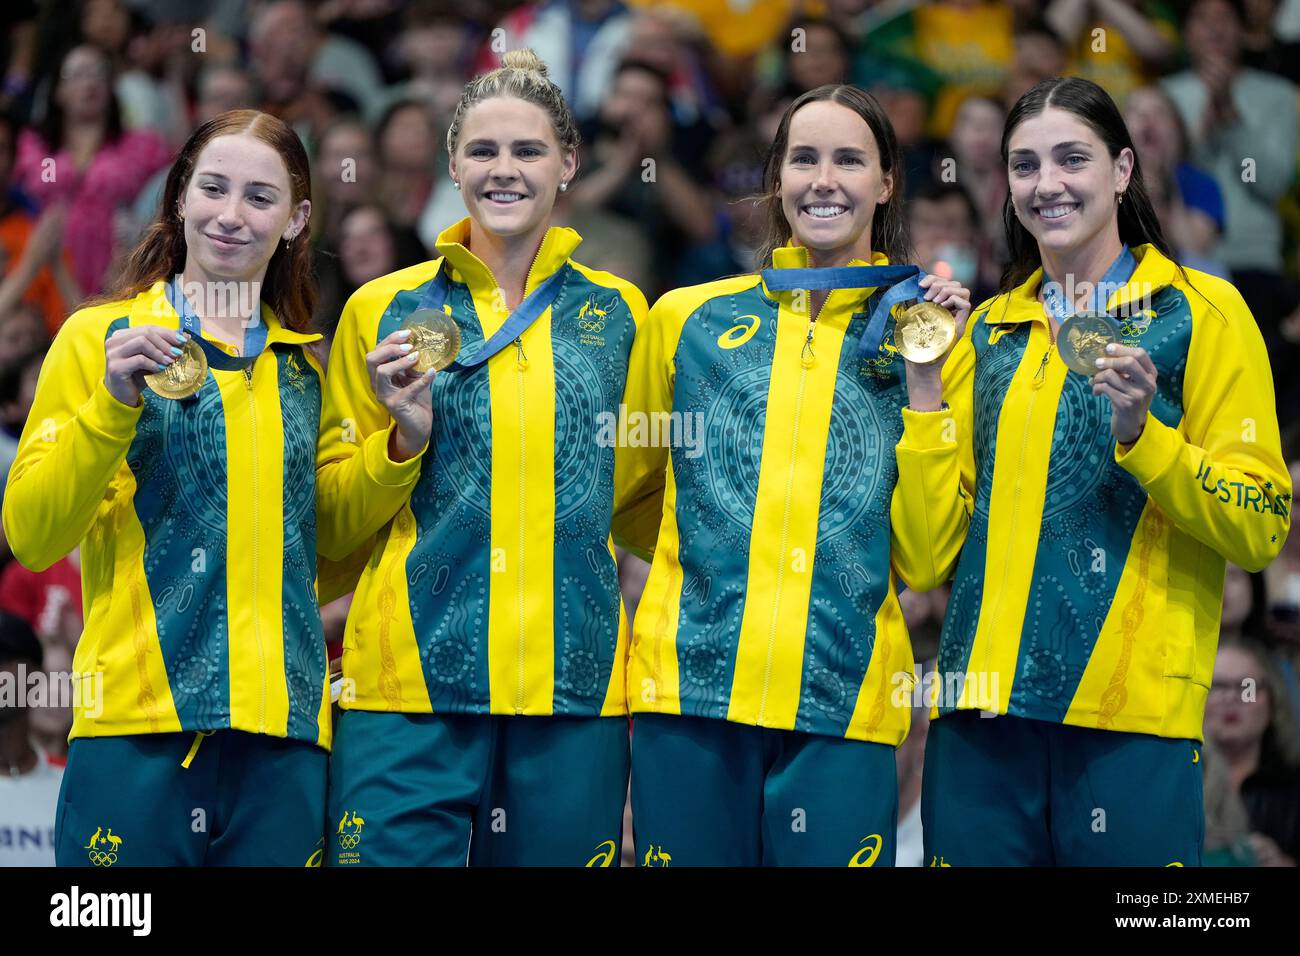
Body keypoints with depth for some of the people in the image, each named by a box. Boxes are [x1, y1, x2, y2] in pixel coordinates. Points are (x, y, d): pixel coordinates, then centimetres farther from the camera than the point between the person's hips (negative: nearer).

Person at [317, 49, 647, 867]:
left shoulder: (616, 313, 10)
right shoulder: (385, 310, 6)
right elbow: (333, 525, 8)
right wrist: (406, 439, -8)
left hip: (577, 690, 1)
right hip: (410, 686, -1)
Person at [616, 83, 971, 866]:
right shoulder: (688, 320, 8)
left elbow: (925, 562, 0)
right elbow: (626, 500, 22)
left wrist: (924, 379, -3)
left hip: (846, 708, 0)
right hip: (689, 688, 0)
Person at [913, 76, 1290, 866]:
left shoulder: (1202, 312, 1)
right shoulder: (992, 328, 15)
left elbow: (1262, 529, -4)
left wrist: (1139, 434, -17)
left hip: (1130, 711, -4)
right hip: (985, 703, 4)